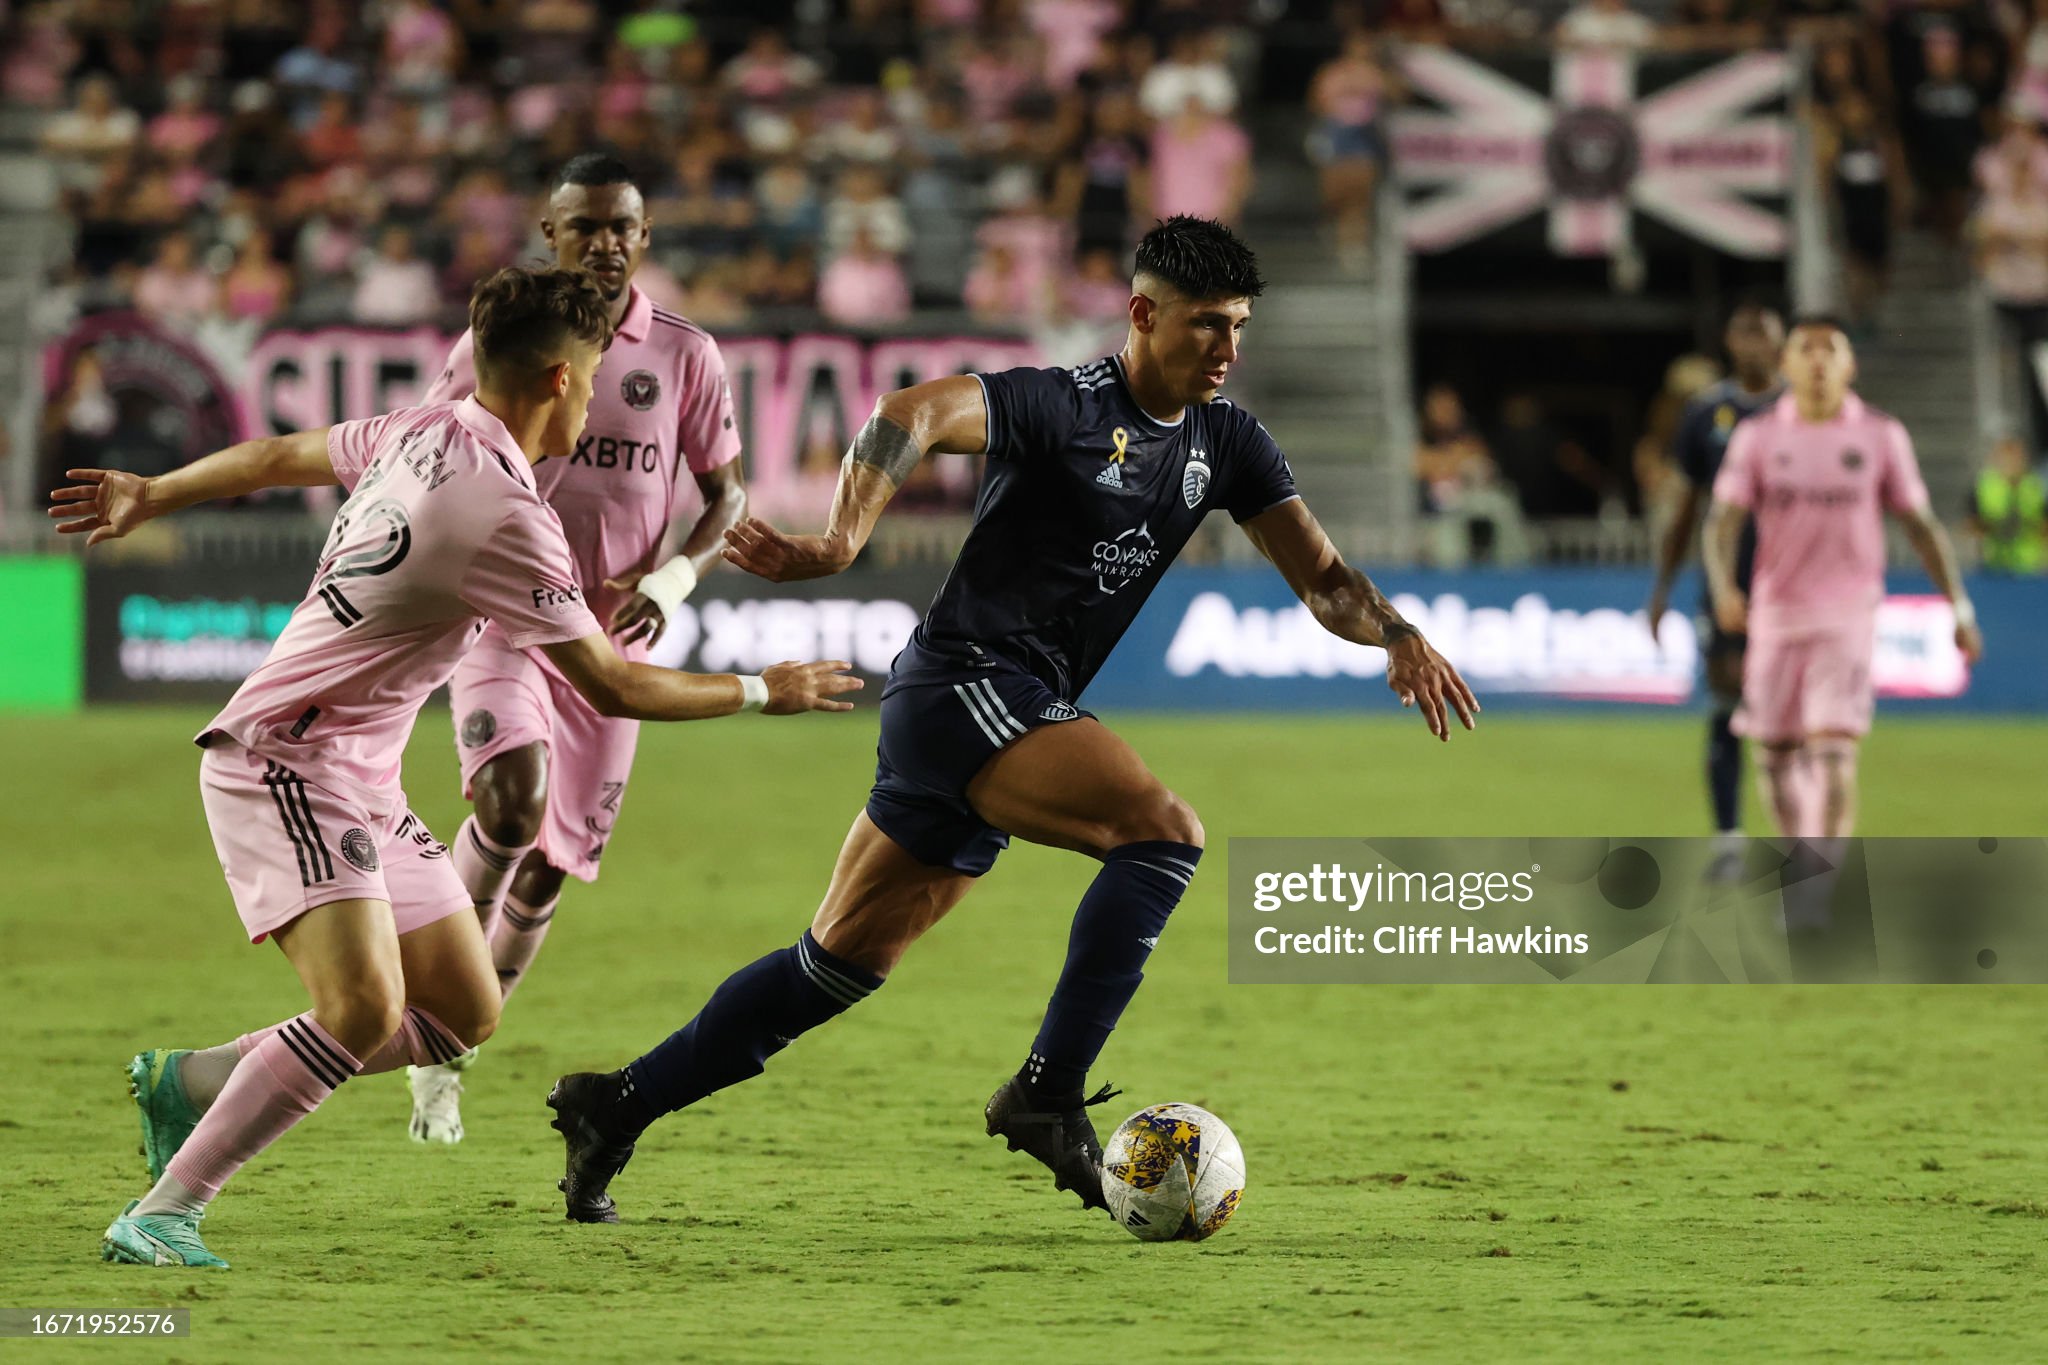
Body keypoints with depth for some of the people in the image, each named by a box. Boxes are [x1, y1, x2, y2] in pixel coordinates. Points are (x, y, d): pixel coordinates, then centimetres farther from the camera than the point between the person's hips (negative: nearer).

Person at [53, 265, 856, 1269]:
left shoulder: (420, 434, 5)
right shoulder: (508, 518, -21)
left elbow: (276, 456, 21)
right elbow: (613, 687, -14)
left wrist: (149, 494, 38)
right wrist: (762, 692, 0)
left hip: (359, 785, 10)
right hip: (287, 763, -10)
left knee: (463, 1014, 7)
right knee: (364, 1008, -26)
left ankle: (188, 1083, 17)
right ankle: (165, 1212, -20)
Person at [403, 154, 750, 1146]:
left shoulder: (684, 355, 2)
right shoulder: (496, 341, -1)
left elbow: (727, 496, 7)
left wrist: (672, 576, -11)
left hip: (611, 642, 2)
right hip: (504, 624, -2)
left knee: (549, 868, 6)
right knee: (512, 801, -29)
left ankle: (446, 1057, 25)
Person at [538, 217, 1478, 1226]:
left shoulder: (1224, 444, 11)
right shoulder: (1063, 406, -13)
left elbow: (1320, 577, 13)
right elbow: (917, 414, -27)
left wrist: (1399, 635, -8)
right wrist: (839, 542, -43)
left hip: (1023, 711, 8)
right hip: (964, 680, -8)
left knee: (841, 963, 11)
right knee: (1163, 829, -24)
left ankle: (615, 1107, 18)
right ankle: (1048, 1094, -22)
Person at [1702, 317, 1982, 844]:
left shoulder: (1881, 436, 2)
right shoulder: (1758, 435, 3)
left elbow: (1920, 524, 7)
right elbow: (1723, 519, -5)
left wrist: (1958, 607, 2)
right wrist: (1724, 587, -24)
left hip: (1848, 616, -2)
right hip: (1774, 612, 2)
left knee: (1834, 751, -16)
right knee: (1777, 756, 7)